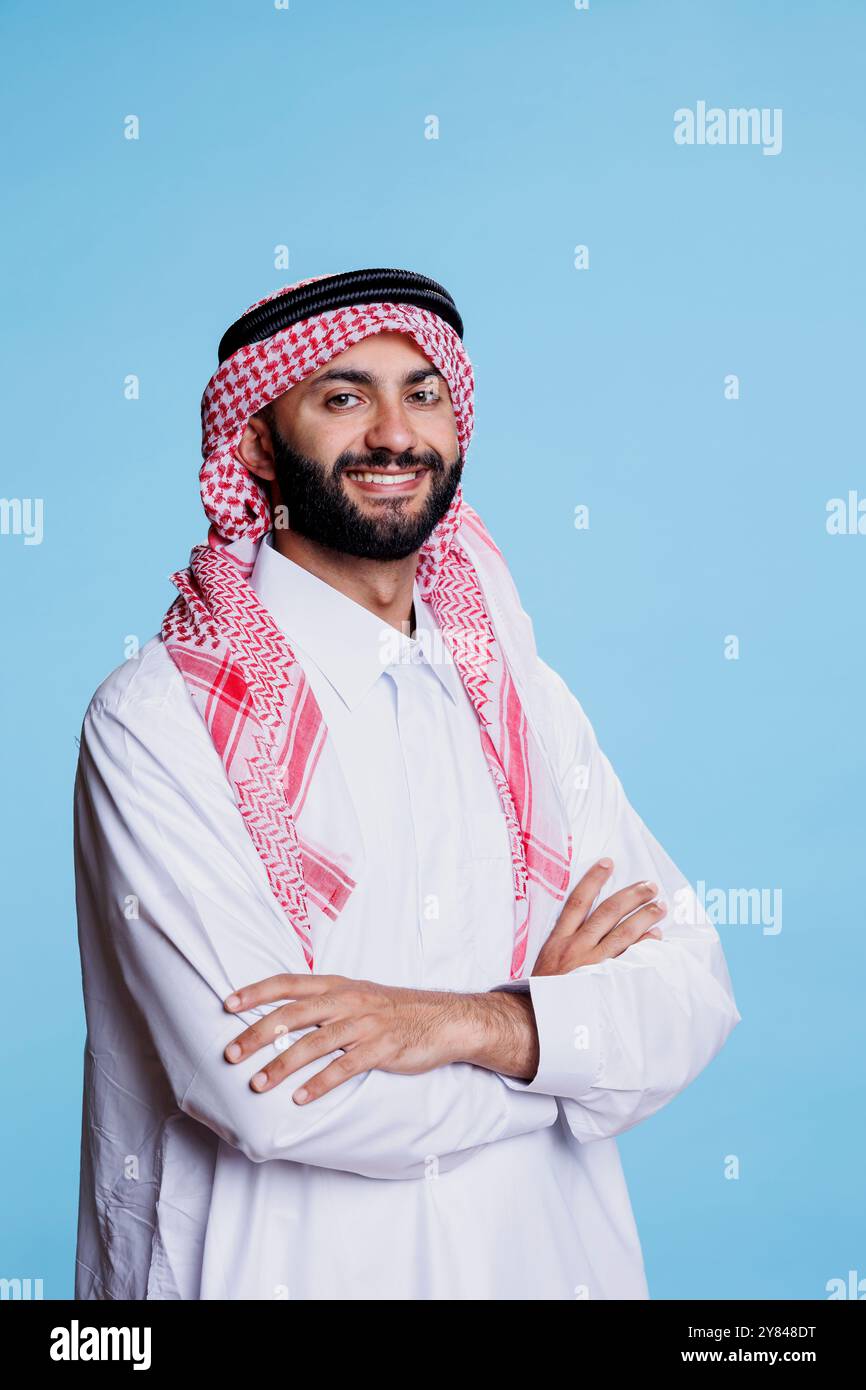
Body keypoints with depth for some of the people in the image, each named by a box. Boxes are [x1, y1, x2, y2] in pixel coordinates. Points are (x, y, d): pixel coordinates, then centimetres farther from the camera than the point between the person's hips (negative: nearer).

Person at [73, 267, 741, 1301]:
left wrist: (475, 1021, -23)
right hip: (278, 1267, -4)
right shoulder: (157, 721, -16)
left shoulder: (526, 700, 0)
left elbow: (695, 992, -6)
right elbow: (271, 1097, -24)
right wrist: (563, 1010, -12)